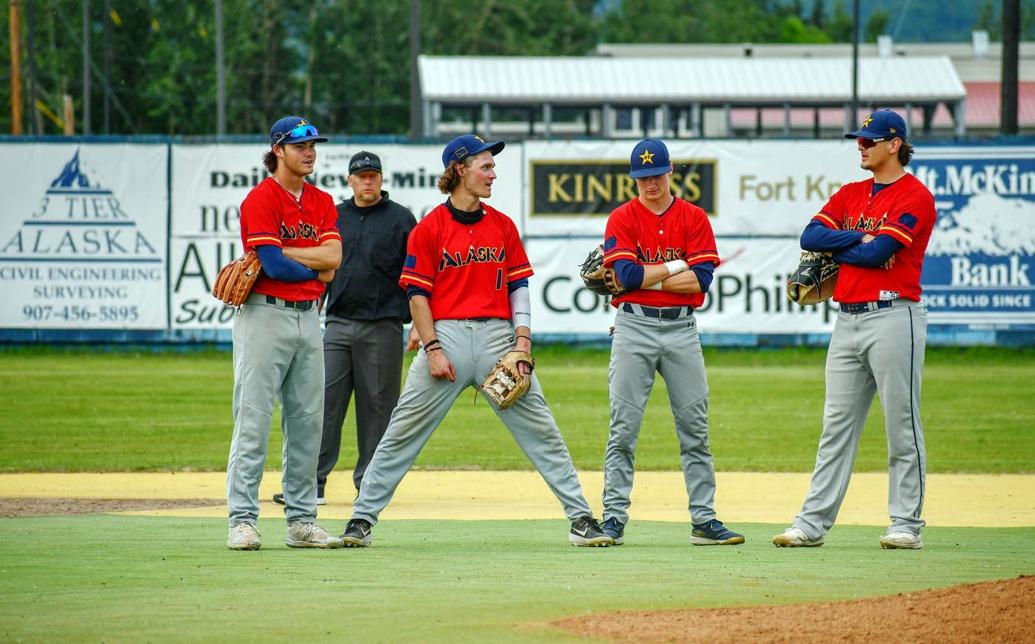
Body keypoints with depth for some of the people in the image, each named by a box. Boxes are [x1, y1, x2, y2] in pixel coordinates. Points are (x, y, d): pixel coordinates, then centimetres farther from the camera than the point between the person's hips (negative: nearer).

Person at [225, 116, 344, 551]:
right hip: (265, 315, -7)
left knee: (307, 421, 7)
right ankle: (242, 521, -7)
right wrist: (318, 270, -1)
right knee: (253, 419, -7)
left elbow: (333, 255, -2)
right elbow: (273, 265, -16)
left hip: (308, 317, 7)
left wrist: (281, 253, -11)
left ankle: (301, 521, 12)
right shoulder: (260, 200, -7)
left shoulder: (322, 202, 13)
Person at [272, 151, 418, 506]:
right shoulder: (334, 217, 13)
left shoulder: (400, 219, 2)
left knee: (377, 406, 0)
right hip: (338, 324, 4)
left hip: (382, 327, -3)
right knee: (324, 400, -3)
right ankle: (312, 484, -2)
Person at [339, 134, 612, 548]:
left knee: (539, 427, -1)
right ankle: (362, 517, 5)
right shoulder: (430, 228, 1)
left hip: (497, 336, 3)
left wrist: (523, 338, 1)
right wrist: (432, 348, -9)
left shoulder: (502, 226, 12)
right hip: (447, 336, -3)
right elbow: (417, 292, -2)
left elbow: (518, 285, 13)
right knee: (403, 431, -2)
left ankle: (581, 517, 2)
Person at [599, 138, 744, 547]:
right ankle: (614, 518, -1)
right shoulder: (622, 219, 2)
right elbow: (627, 275, -12)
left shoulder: (694, 218, 6)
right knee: (623, 428, -4)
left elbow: (701, 280, -6)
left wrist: (646, 277, -10)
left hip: (681, 329, 2)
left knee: (695, 429, 3)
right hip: (634, 329, -2)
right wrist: (677, 268, -6)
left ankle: (704, 520, 7)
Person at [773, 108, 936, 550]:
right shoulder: (850, 194, 17)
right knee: (836, 427, 5)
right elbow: (810, 237, 5)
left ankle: (906, 525, 2)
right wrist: (859, 237, -8)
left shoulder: (915, 196, -6)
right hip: (847, 320, 7)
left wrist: (836, 246, 0)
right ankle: (812, 523, 4)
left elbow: (877, 253, -15)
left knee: (902, 427, -2)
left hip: (893, 318, -7)